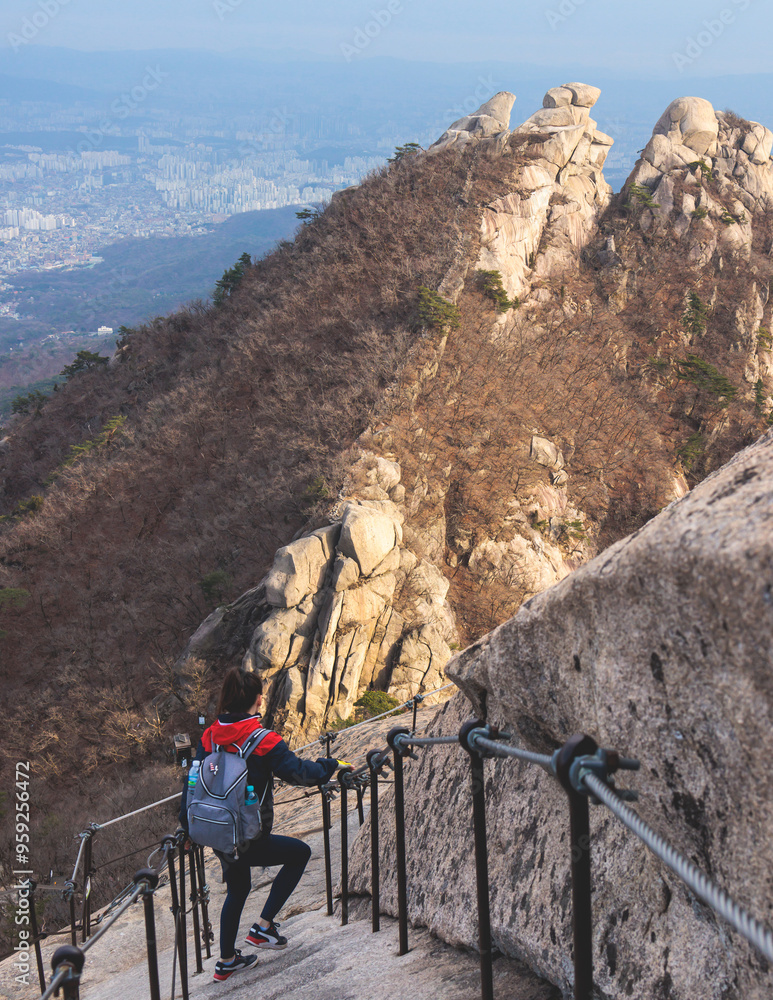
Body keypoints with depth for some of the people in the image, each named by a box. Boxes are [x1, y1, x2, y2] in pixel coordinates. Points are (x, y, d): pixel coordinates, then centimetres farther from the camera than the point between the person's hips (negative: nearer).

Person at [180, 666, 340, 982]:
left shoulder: (209, 737, 1)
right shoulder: (263, 741, -18)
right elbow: (298, 772, -15)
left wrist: (188, 828, 22)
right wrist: (328, 765, 4)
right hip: (248, 840, -7)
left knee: (237, 890, 28)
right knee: (300, 853, 16)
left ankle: (227, 962, 38)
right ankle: (263, 927, 14)